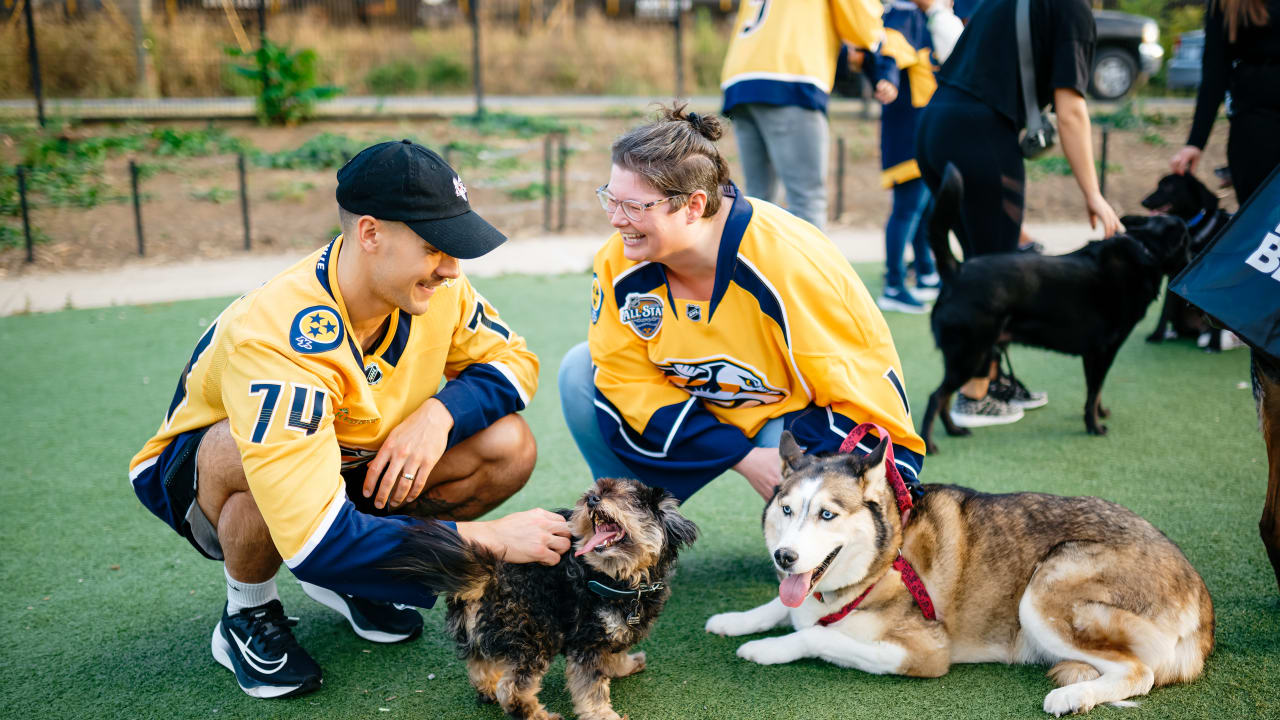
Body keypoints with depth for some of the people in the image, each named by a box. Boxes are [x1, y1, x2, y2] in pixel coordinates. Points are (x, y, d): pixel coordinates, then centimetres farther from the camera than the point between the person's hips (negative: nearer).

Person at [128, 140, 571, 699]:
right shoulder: (275, 336, -38)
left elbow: (512, 359, -5)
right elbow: (317, 541, -44)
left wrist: (439, 412, -28)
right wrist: (489, 540, -40)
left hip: (354, 461, 6)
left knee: (508, 446, -17)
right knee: (264, 463, -42)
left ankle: (350, 581, 6)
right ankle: (247, 615, -7)